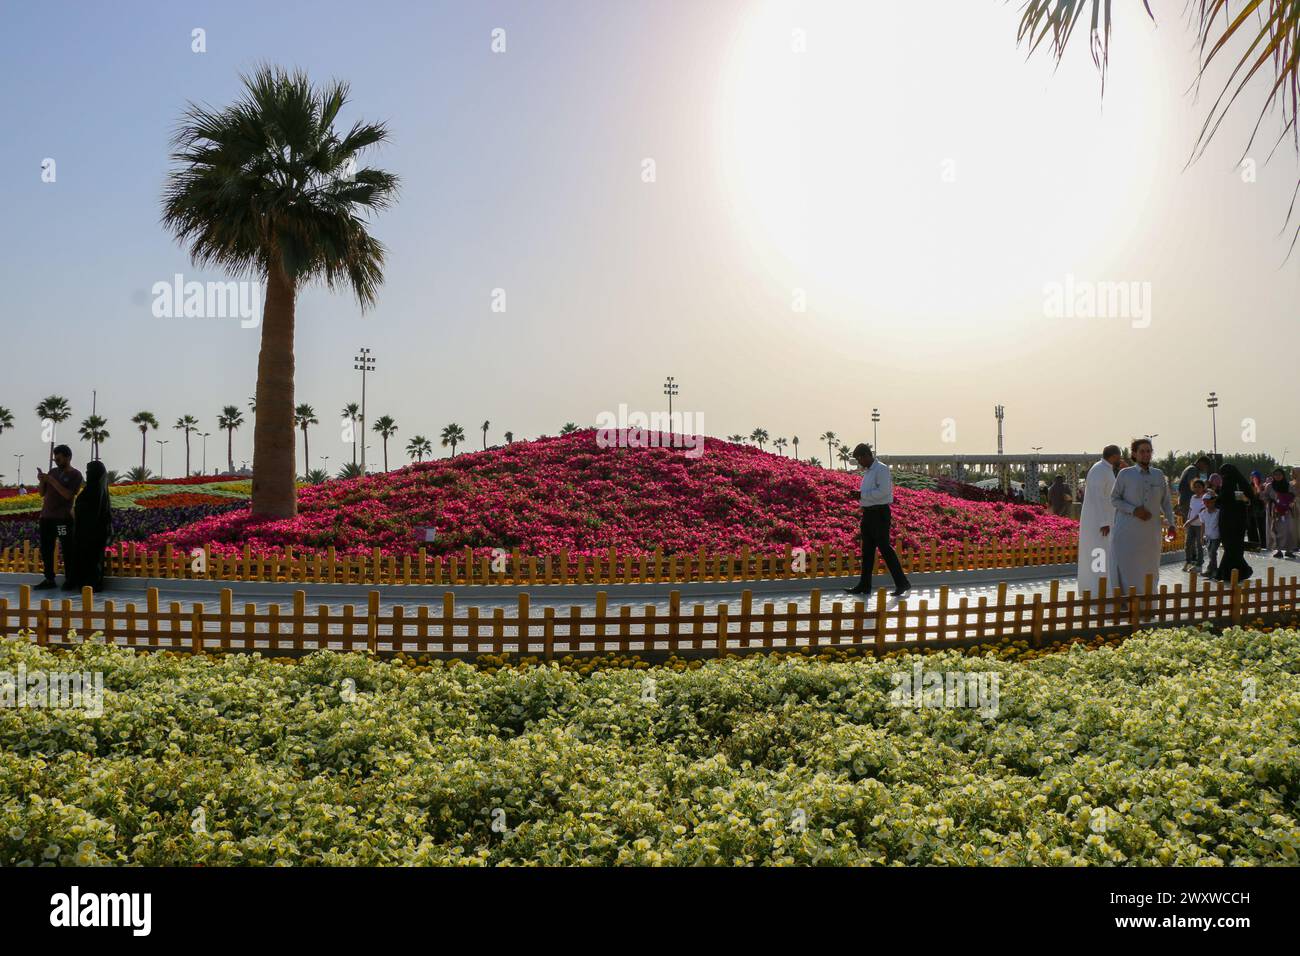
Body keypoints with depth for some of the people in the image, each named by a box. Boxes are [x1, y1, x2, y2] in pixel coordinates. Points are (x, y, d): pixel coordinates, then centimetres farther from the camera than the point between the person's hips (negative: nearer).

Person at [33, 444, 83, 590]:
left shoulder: (75, 475, -2)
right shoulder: (53, 471, 14)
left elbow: (68, 494, -15)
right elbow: (42, 493, 15)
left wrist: (51, 480, -16)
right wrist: (41, 481, -4)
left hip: (63, 518, -6)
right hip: (46, 517, 6)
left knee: (66, 550, -3)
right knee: (46, 550, 7)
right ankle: (49, 579, 13)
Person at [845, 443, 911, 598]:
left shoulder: (881, 469, -12)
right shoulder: (868, 471, 16)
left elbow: (883, 491, -23)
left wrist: (862, 494, -18)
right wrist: (861, 496, 4)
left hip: (879, 513, -9)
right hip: (868, 513, 9)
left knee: (884, 547, -8)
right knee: (867, 549, 10)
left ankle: (901, 583, -1)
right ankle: (864, 585, 16)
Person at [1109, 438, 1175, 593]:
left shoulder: (1159, 475, 10)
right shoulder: (1125, 474, 1)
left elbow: (1166, 501, 15)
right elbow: (1114, 498, 1)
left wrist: (1171, 523, 4)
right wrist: (1134, 510, -13)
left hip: (1150, 532, 3)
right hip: (1127, 532, -3)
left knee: (1149, 571, 6)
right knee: (1125, 569, -6)